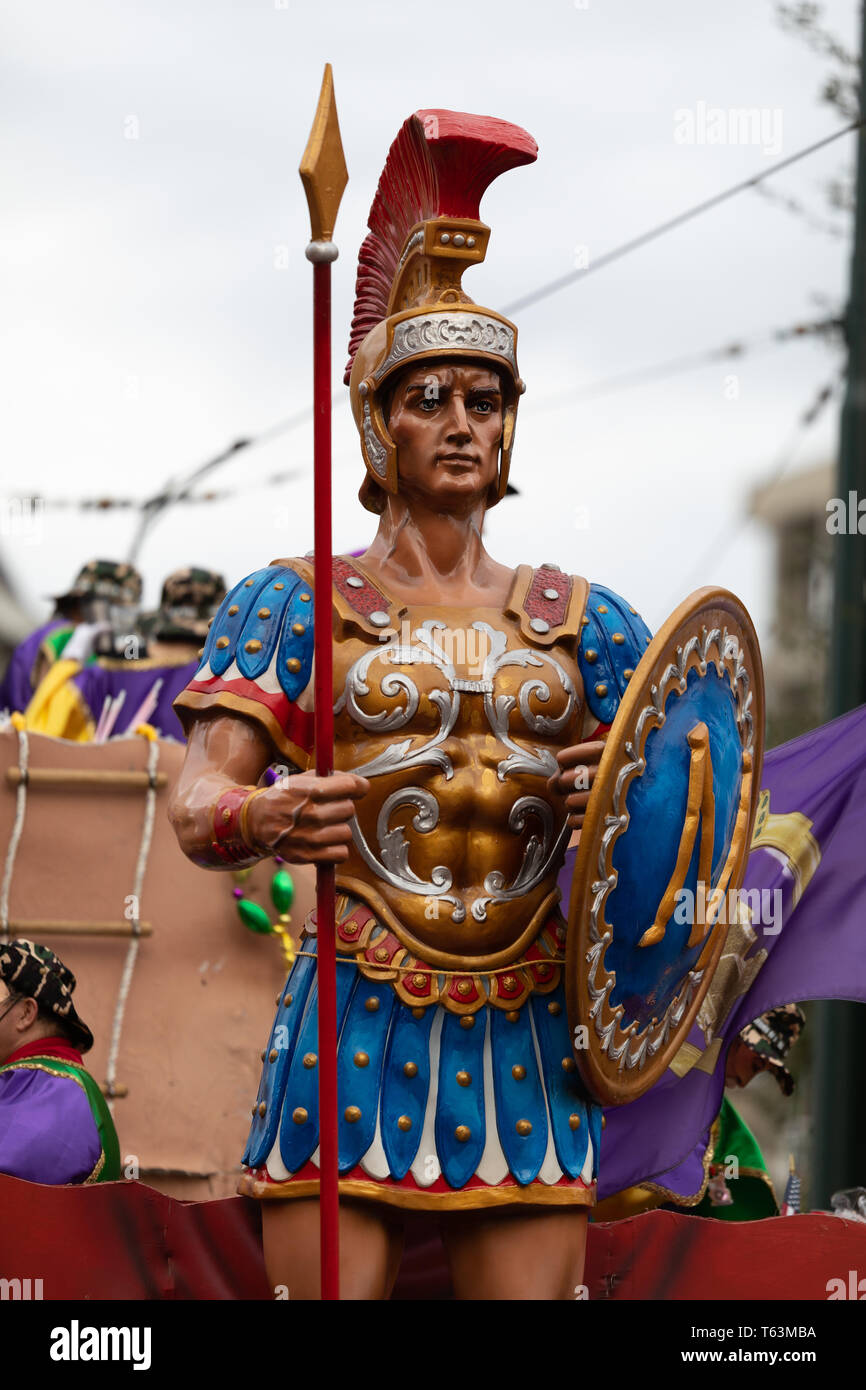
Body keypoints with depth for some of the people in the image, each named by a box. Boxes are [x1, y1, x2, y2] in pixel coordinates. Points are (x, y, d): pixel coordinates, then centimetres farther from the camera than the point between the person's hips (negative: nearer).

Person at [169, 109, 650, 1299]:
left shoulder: (585, 622, 14)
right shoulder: (293, 605, 6)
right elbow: (197, 802, -5)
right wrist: (263, 820, -29)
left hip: (529, 1039, 3)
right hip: (356, 1027, -2)